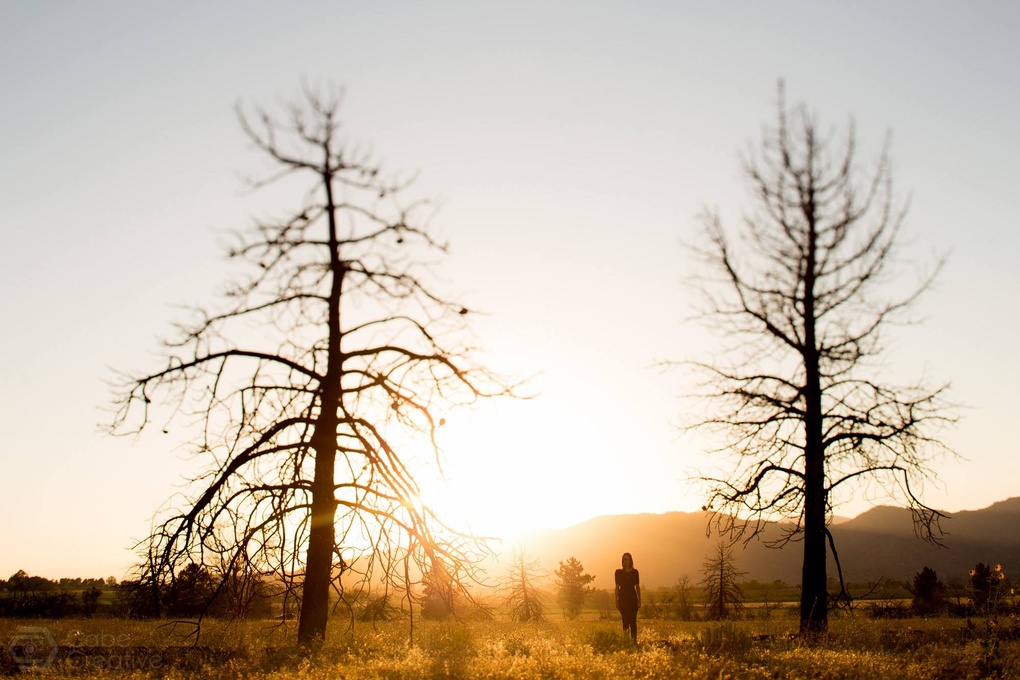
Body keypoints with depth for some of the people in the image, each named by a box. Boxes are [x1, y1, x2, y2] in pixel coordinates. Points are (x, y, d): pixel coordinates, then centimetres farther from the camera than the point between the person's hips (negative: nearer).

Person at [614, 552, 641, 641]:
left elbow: (637, 586, 7)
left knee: (633, 620, -4)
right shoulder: (618, 572, 5)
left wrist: (639, 600, 3)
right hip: (623, 598, 0)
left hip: (633, 598, 0)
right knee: (625, 619, -2)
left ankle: (634, 639, 0)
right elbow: (617, 587, 4)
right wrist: (616, 600, -1)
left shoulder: (635, 572, 6)